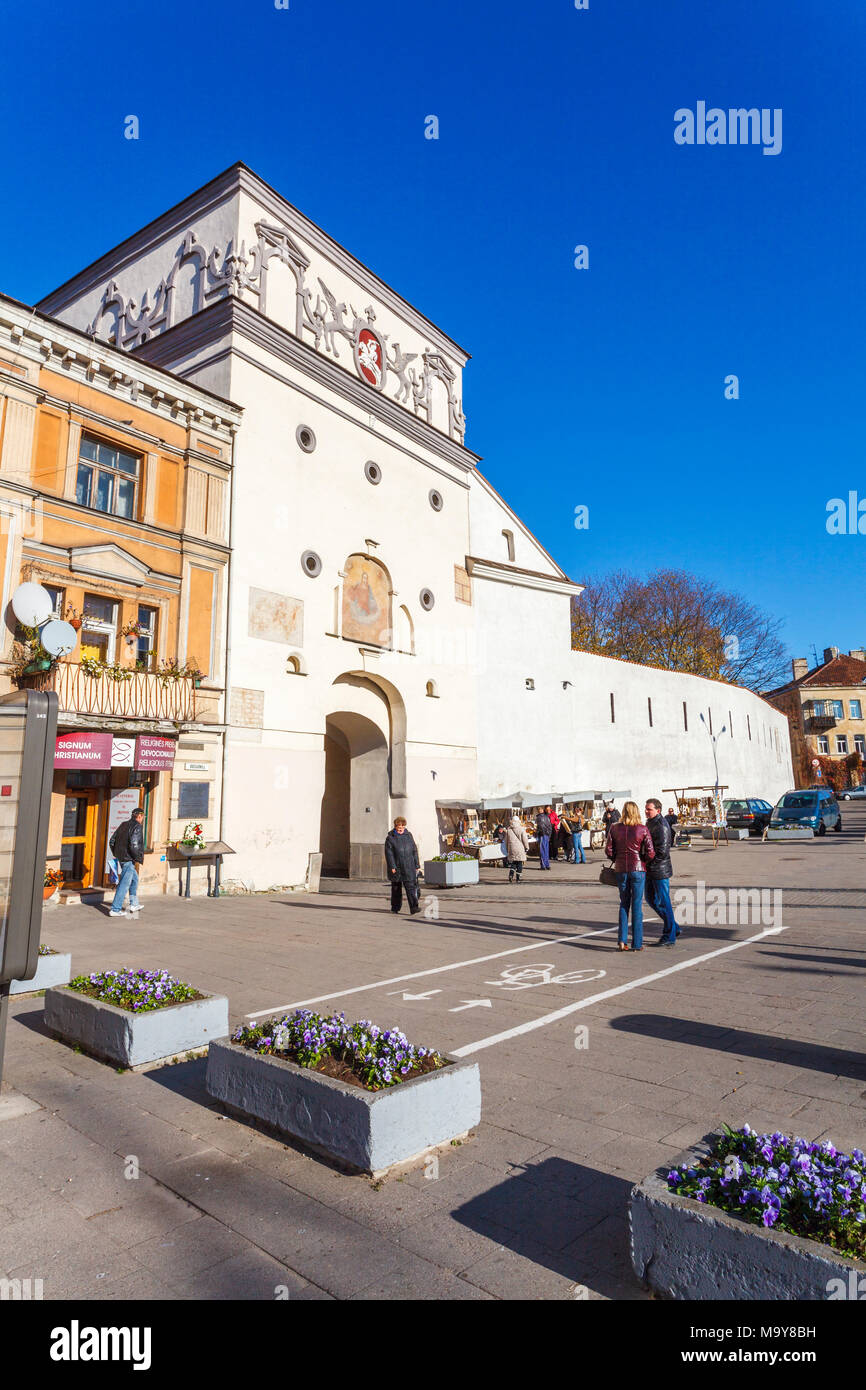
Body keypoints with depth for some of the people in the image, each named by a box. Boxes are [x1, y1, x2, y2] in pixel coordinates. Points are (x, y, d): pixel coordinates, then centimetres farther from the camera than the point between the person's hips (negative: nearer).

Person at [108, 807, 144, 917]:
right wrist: (138, 860, -14)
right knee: (124, 884, -4)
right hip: (129, 859, -10)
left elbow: (112, 841, 16)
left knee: (134, 879, 24)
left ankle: (134, 904, 32)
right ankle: (115, 909, -3)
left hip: (121, 858, 10)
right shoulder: (137, 827, -14)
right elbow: (134, 845, -24)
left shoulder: (123, 825, 12)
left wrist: (117, 854, 23)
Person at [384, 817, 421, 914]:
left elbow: (414, 851, 12)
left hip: (408, 867, 2)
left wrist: (416, 865, 8)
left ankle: (414, 907, -14)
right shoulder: (390, 837, -1)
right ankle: (395, 907, 24)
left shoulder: (408, 836, 9)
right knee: (396, 888, 10)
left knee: (410, 887, -8)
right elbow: (389, 853, -7)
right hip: (396, 867, -1)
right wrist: (392, 867, -14)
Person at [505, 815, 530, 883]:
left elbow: (506, 841, 11)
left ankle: (511, 875, -12)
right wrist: (527, 848, 7)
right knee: (519, 864, 5)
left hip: (511, 849, 2)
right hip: (520, 849, -2)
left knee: (512, 863, 10)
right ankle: (517, 878, 4)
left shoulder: (508, 830, 5)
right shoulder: (521, 829, -5)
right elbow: (525, 839, -3)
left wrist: (507, 850, 20)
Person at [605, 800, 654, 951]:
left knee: (624, 904, 15)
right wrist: (644, 861, 8)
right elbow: (650, 853, -12)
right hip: (638, 869, -2)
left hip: (621, 870, 2)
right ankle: (637, 943, 10)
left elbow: (608, 850, -2)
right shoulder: (643, 829, -8)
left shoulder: (614, 828, -2)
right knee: (637, 905, 6)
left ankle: (622, 940, 8)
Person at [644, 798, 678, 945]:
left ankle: (669, 937, 9)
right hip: (650, 870, 10)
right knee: (651, 899, 16)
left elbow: (662, 851, -23)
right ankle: (674, 928, 27)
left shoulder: (661, 826, -18)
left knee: (663, 902, -1)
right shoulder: (650, 823, 13)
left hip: (660, 870, -10)